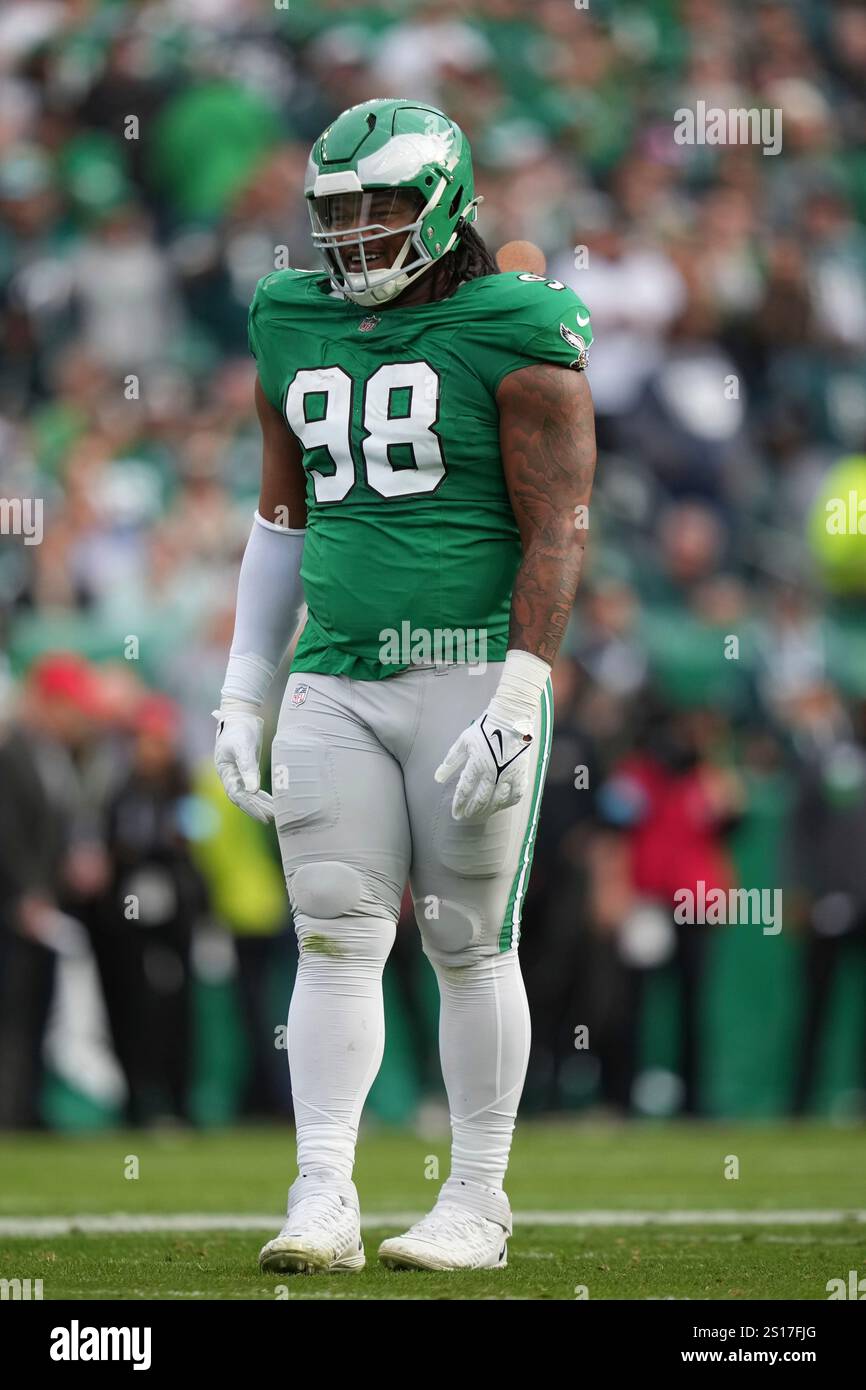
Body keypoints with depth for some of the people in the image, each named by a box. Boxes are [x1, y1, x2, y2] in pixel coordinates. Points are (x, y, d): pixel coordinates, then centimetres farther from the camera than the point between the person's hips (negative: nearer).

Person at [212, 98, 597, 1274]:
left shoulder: (512, 340, -7)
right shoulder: (298, 333, 11)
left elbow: (557, 534, -9)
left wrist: (516, 704, -16)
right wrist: (242, 695, 16)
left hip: (470, 673, -5)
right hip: (336, 682, 5)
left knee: (470, 945, 1)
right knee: (336, 940, -2)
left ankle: (477, 1205, 11)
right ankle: (323, 1203, -3)